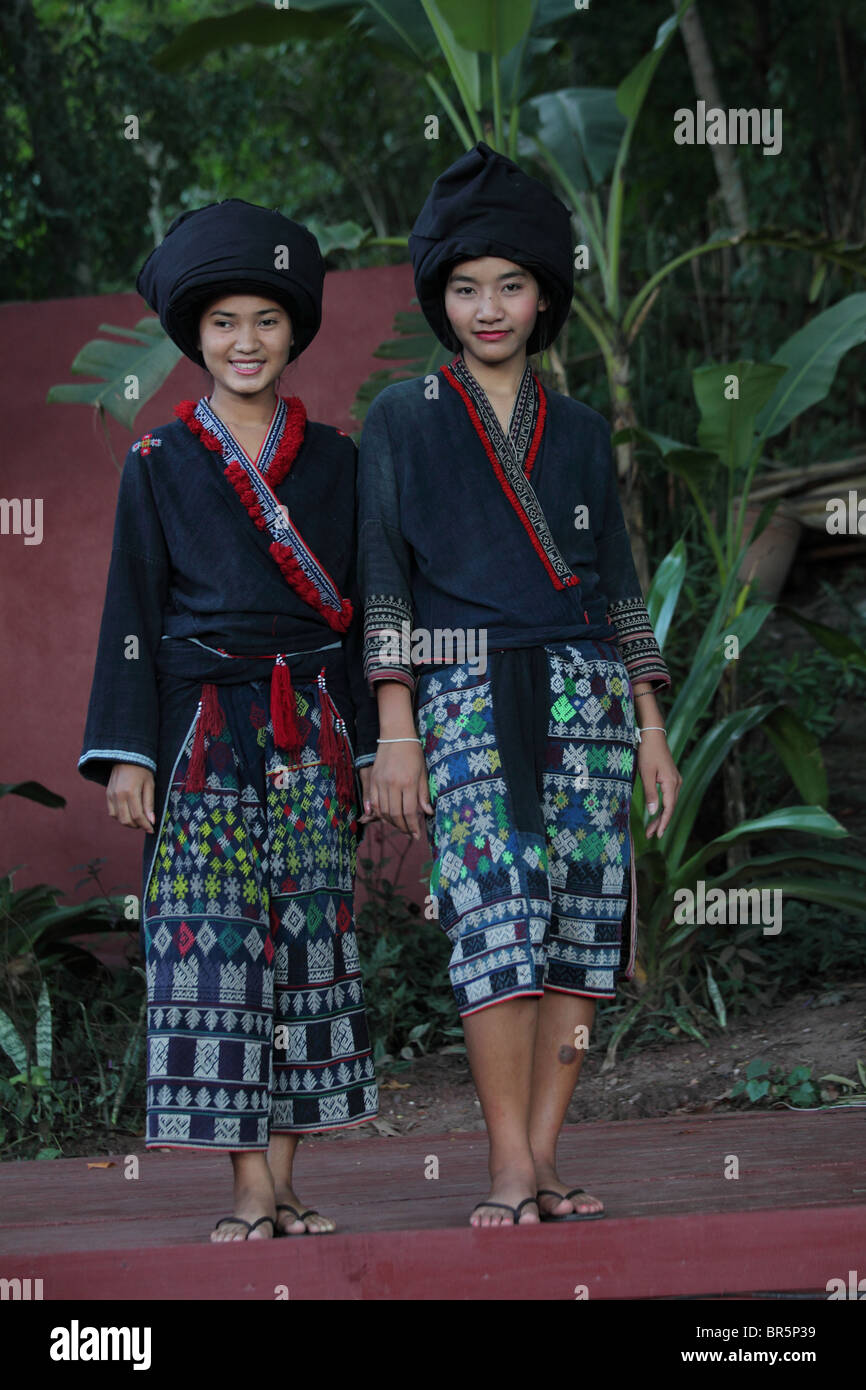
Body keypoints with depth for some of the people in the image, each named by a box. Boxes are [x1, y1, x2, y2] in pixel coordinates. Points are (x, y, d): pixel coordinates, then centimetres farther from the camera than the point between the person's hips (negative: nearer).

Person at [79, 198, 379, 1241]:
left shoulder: (332, 460, 11)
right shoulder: (159, 462, 5)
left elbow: (355, 613, 12)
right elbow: (133, 611, 3)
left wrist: (371, 748, 8)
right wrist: (127, 755, -5)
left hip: (310, 739, 2)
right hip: (204, 733, -2)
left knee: (310, 940, 1)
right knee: (215, 947, -8)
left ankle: (286, 1185, 6)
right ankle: (250, 1191, -5)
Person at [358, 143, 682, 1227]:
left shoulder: (579, 432, 16)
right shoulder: (401, 420, 8)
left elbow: (618, 582, 17)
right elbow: (383, 579, 2)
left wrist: (650, 726, 10)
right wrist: (396, 732, -6)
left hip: (586, 691, 3)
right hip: (466, 696, -3)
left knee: (582, 918, -4)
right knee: (497, 915, -16)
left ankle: (542, 1157, 0)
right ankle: (510, 1168, -15)